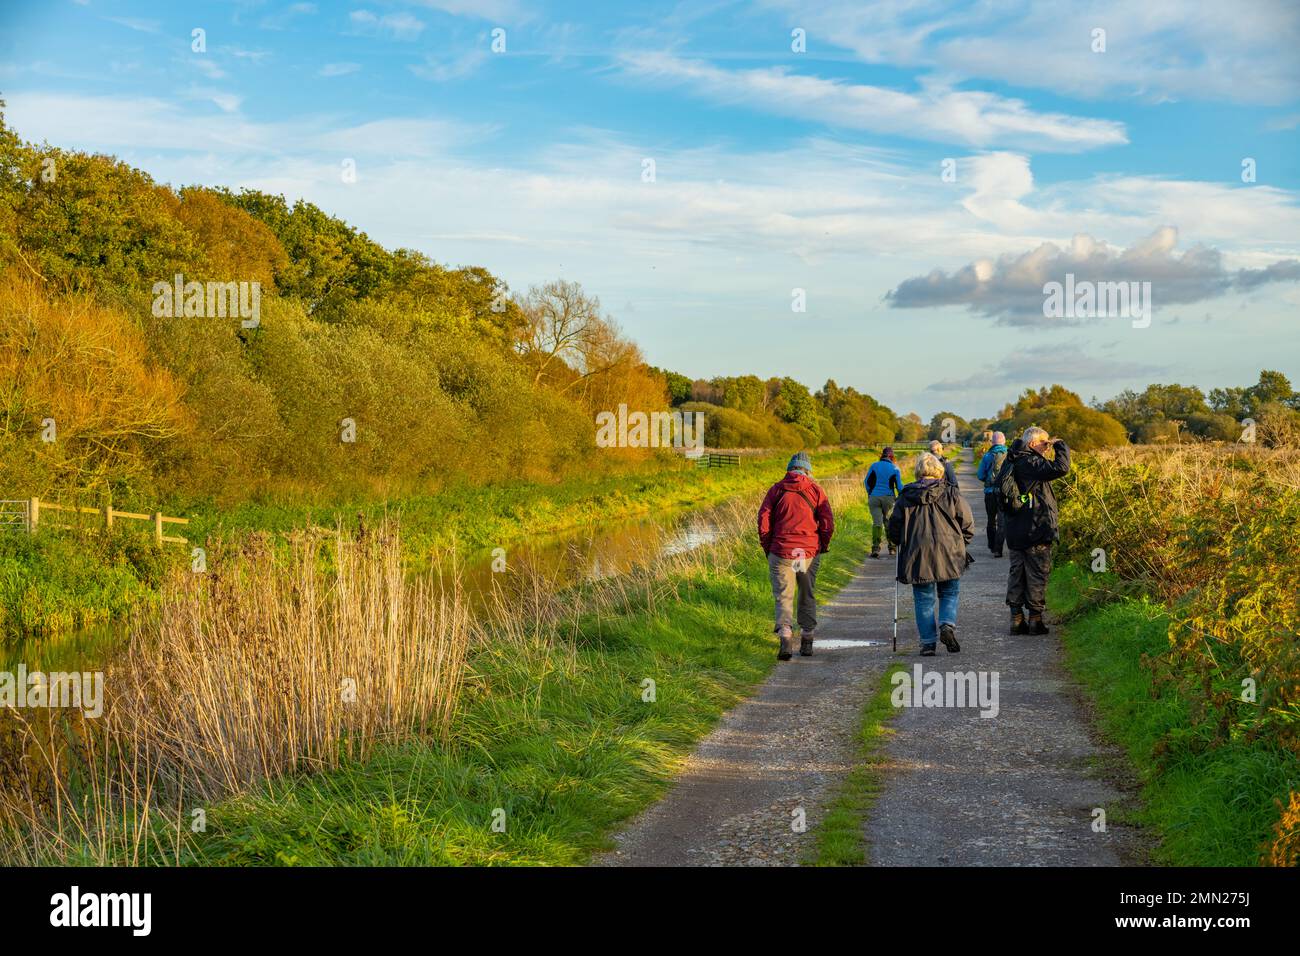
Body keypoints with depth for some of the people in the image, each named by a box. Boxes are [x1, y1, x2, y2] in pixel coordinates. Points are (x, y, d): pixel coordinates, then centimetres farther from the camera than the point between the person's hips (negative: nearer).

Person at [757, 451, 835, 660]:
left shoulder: (776, 489, 3)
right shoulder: (815, 490, 3)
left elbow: (763, 519, -1)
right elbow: (828, 522, -1)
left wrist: (767, 547, 8)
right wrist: (822, 546, 11)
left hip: (781, 551, -1)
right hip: (810, 552, 1)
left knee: (783, 596, 1)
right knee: (807, 596, 15)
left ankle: (785, 635, -19)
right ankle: (807, 640, 19)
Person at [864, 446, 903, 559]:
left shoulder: (874, 466, 0)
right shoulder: (895, 468, -2)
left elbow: (866, 482, 3)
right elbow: (899, 486, -1)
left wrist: (869, 494, 18)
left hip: (874, 498, 0)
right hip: (889, 498, 0)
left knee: (877, 522, -2)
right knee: (889, 521, 15)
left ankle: (875, 548, -17)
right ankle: (892, 547, 20)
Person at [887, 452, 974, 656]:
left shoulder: (906, 496, 3)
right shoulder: (951, 494, 1)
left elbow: (894, 528, 7)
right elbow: (968, 525, 3)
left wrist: (904, 544, 24)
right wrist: (960, 545, 18)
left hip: (917, 555, 1)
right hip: (949, 555, 0)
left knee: (924, 600, 8)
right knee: (949, 594, 15)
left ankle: (928, 642, 3)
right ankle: (948, 625, -9)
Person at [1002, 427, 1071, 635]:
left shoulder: (1013, 463, 10)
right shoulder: (1031, 463, -17)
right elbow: (1061, 468, -27)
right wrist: (1060, 446, -11)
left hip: (1015, 532, 8)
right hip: (1037, 531, -8)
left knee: (1017, 573, 11)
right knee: (1037, 575, 1)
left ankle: (1016, 618, 12)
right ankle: (1035, 619, 4)